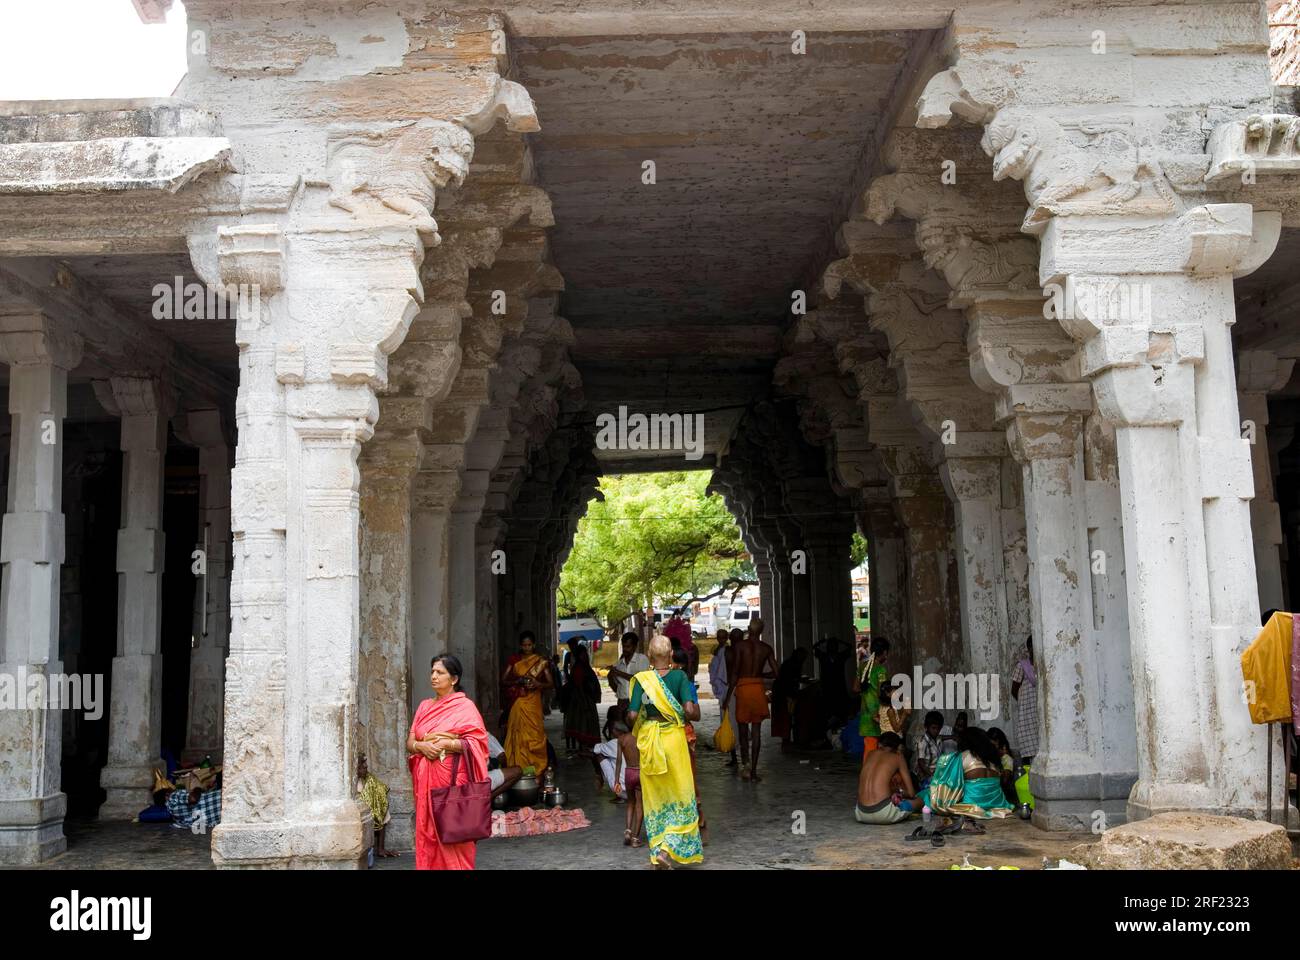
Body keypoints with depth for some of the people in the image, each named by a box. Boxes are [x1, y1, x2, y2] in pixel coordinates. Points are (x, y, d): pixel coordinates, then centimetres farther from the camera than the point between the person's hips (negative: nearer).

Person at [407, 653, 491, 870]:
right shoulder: (424, 706, 15)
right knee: (427, 833, 5)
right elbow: (410, 742, 13)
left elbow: (477, 743, -10)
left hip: (453, 778, -5)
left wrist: (446, 744, -18)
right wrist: (421, 746, -9)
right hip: (426, 779, 5)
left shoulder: (464, 706, -3)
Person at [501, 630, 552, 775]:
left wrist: (538, 684, -13)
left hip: (533, 703, -1)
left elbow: (551, 683, 7)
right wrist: (518, 682, -11)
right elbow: (503, 680, 7)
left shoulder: (541, 661, 6)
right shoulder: (514, 661, 9)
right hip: (518, 703, 1)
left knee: (534, 736, -6)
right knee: (518, 736, -3)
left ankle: (536, 771, -2)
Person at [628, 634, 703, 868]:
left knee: (654, 797, 12)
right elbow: (690, 710, -16)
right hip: (674, 738, -2)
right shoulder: (679, 676, -7)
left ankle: (657, 853, 14)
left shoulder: (641, 679, -4)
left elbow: (632, 715, -9)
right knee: (680, 796, 9)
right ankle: (668, 848, -8)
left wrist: (634, 720, 13)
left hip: (648, 741, 2)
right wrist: (694, 710, 6)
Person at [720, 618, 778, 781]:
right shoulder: (766, 648, 3)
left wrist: (728, 697, -4)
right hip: (758, 688, 2)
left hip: (742, 688, -2)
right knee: (756, 731, 7)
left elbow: (734, 673, -8)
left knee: (742, 728, 11)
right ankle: (753, 771, 5)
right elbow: (775, 673, 0)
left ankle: (746, 763, -7)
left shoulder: (739, 646, -5)